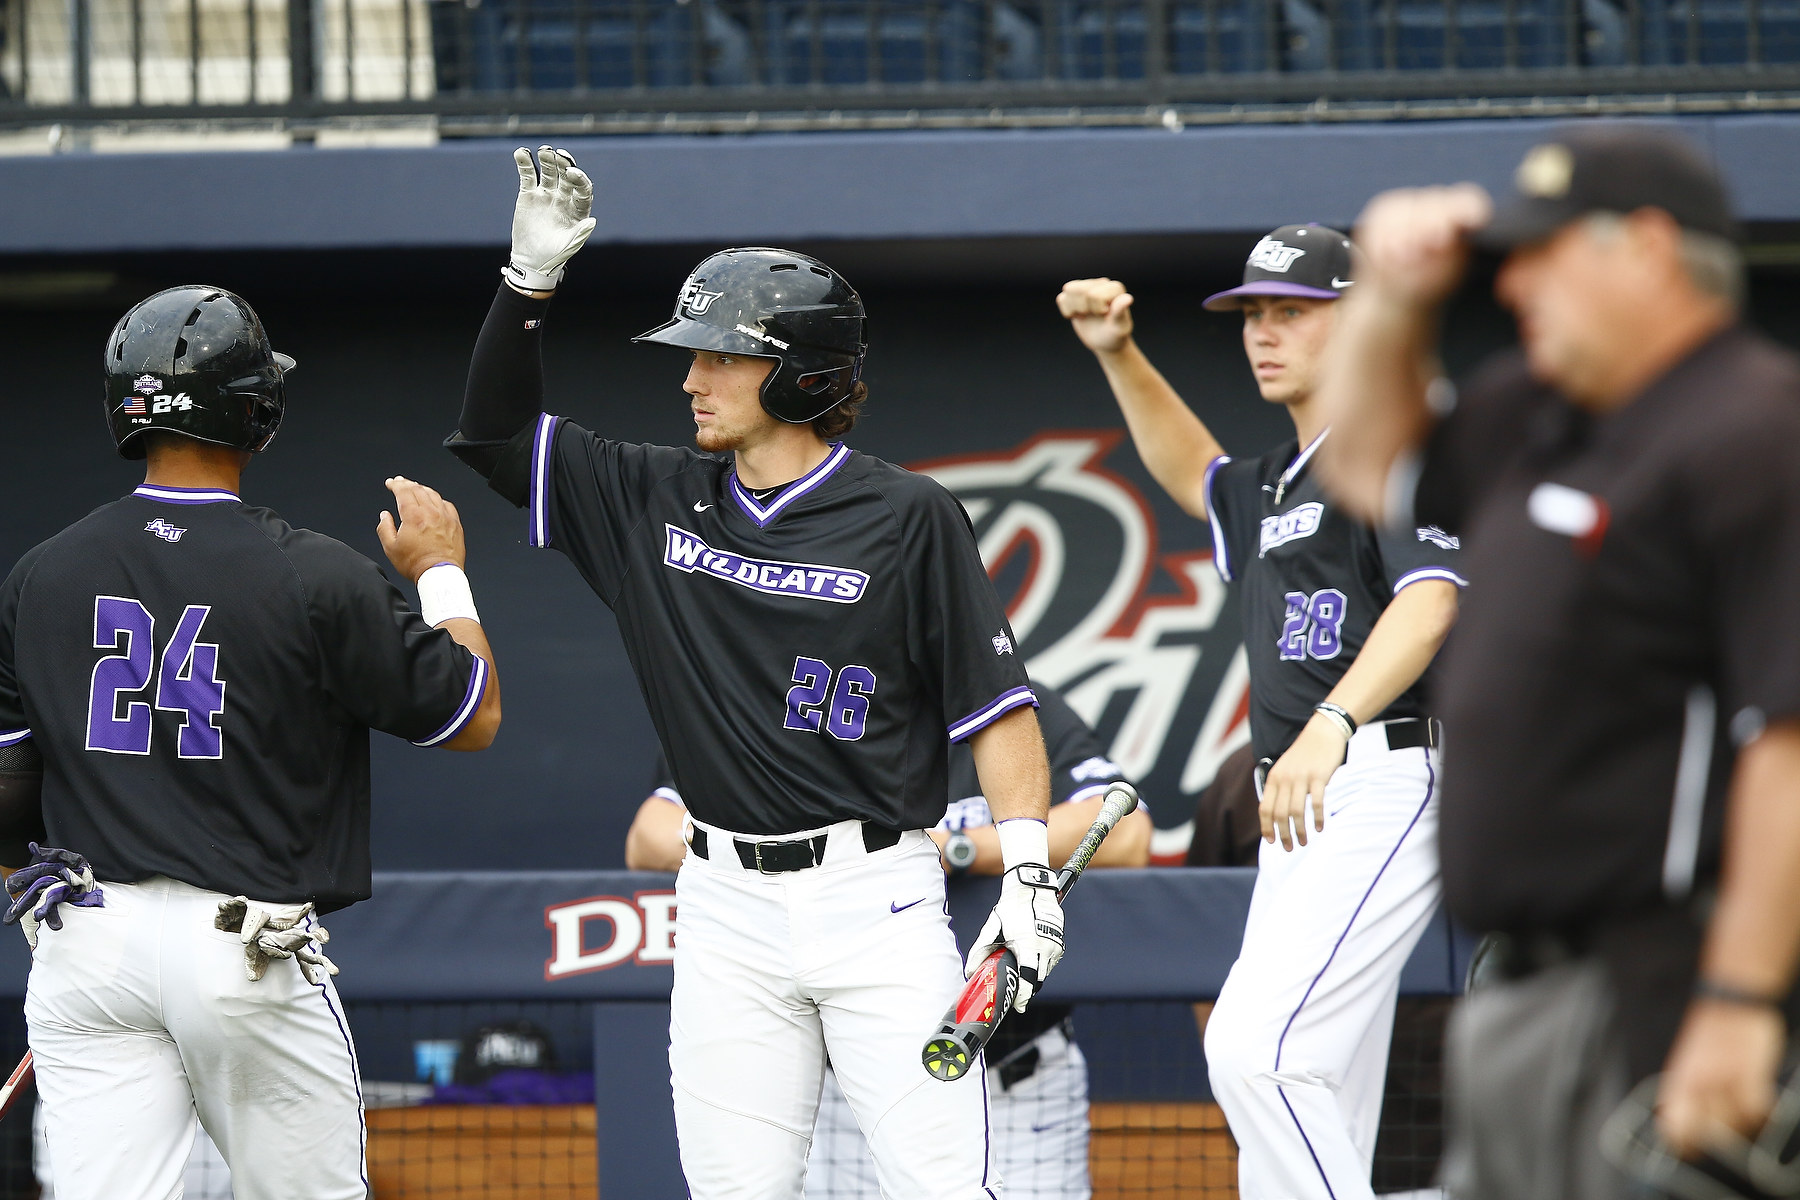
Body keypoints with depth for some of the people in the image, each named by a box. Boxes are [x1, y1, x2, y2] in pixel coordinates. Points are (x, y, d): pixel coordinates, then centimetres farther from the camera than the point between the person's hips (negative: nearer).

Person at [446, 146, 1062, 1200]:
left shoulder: (907, 518, -5)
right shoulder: (655, 501, 8)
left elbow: (995, 701, -4)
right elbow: (497, 431, 14)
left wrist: (1030, 872, -12)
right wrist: (530, 279, 2)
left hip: (876, 894, -4)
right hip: (727, 911, 4)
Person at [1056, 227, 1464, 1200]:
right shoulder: (1276, 483, 23)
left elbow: (1429, 600, -22)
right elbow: (1194, 473, 46)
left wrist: (1331, 725, -38)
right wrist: (1118, 357, 30)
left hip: (1385, 784, -10)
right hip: (1300, 810, 10)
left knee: (1256, 1048, -24)